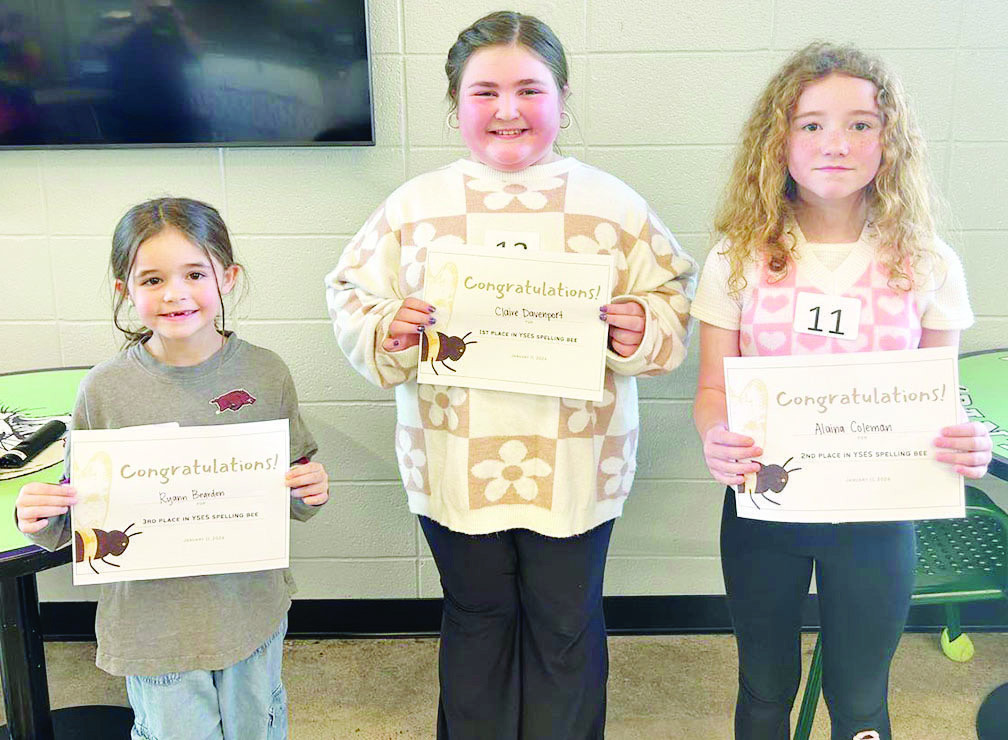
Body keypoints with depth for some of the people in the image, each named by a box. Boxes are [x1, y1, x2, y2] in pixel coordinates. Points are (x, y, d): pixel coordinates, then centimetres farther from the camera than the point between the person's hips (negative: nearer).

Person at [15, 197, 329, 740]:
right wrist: (43, 521, -23)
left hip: (253, 609, 2)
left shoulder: (265, 373, -7)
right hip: (155, 622, -2)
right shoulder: (105, 390, -12)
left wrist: (308, 494, -17)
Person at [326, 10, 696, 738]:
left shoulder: (613, 204, -2)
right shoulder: (415, 206, -1)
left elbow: (675, 296, 3)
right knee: (476, 618, 20)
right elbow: (351, 297, 4)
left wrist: (643, 329, -18)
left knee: (566, 624, 17)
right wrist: (390, 330, -17)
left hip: (575, 469, 0)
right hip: (456, 470, 1)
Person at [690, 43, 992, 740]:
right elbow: (713, 391, -3)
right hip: (762, 507, 0)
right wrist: (715, 438, -25)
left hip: (876, 516, 0)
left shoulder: (928, 265, -6)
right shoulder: (738, 260, -7)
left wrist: (967, 445, -20)